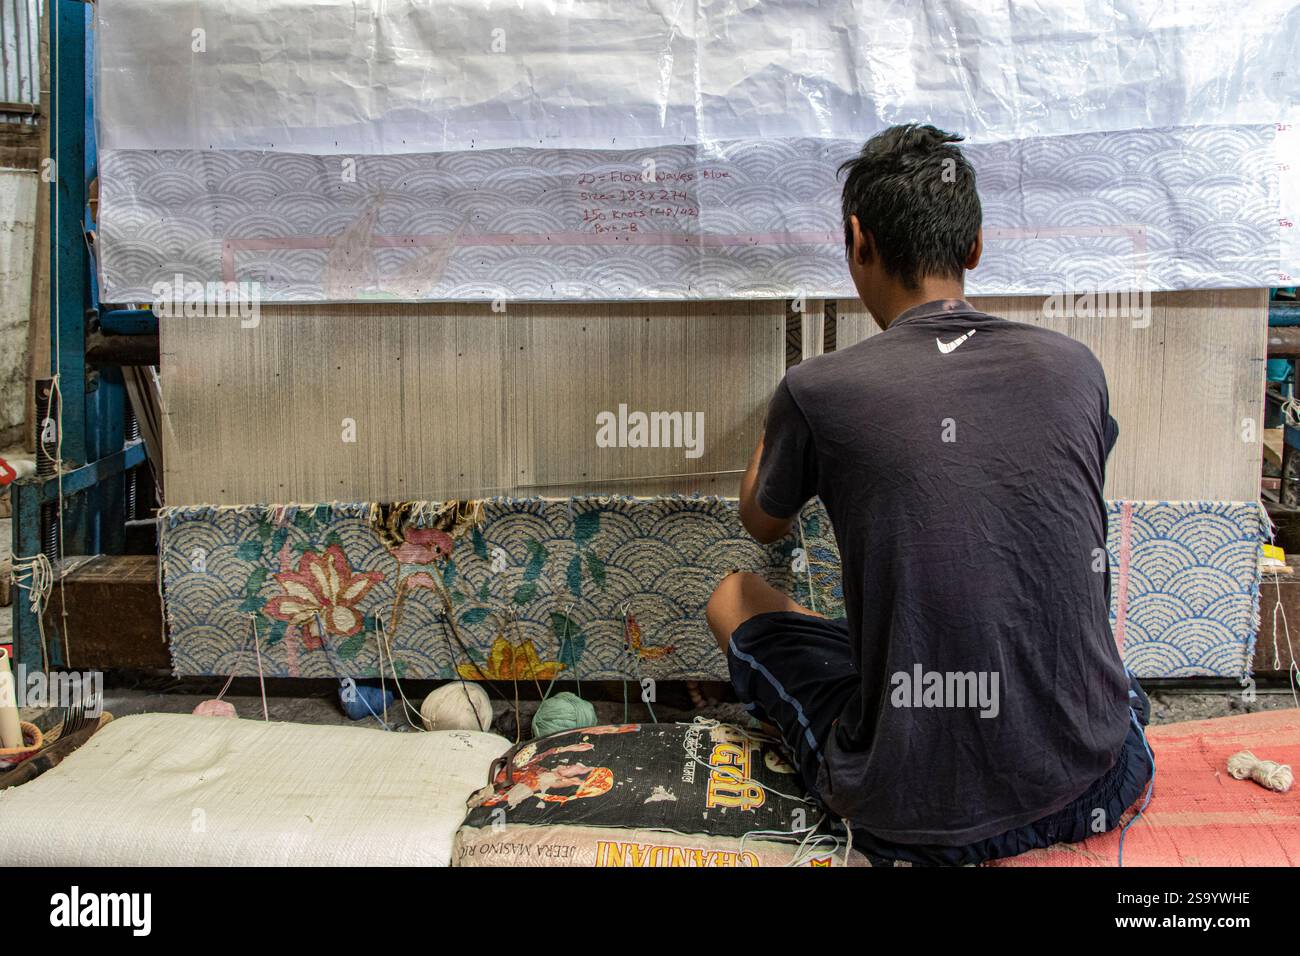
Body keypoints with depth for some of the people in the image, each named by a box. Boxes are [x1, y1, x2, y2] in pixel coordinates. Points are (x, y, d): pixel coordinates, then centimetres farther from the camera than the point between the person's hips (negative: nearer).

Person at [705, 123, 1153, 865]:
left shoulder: (817, 393, -12)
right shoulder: (1075, 367, -3)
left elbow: (763, 525, 12)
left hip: (915, 821, -3)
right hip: (1097, 792, 4)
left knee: (735, 599, 18)